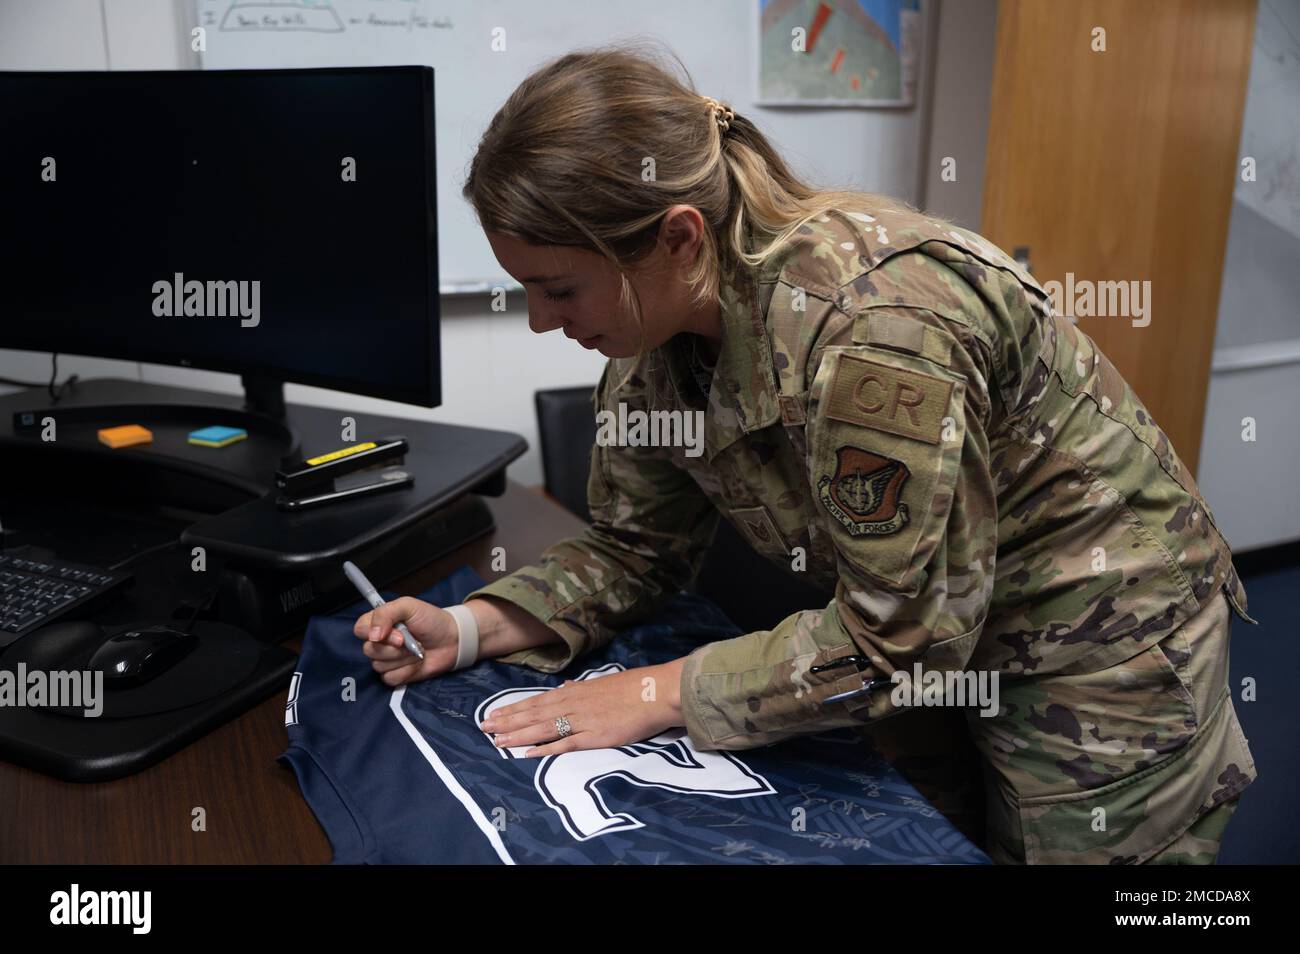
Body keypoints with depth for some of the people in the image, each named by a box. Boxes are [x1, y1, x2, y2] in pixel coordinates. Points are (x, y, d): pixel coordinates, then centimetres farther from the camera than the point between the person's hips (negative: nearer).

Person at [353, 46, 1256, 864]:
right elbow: (638, 546, 0)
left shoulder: (874, 320, -36)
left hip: (1101, 654, -6)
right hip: (944, 649, 7)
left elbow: (897, 639, -29)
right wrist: (472, 627, -13)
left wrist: (660, 693, -23)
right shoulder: (658, 330, -10)